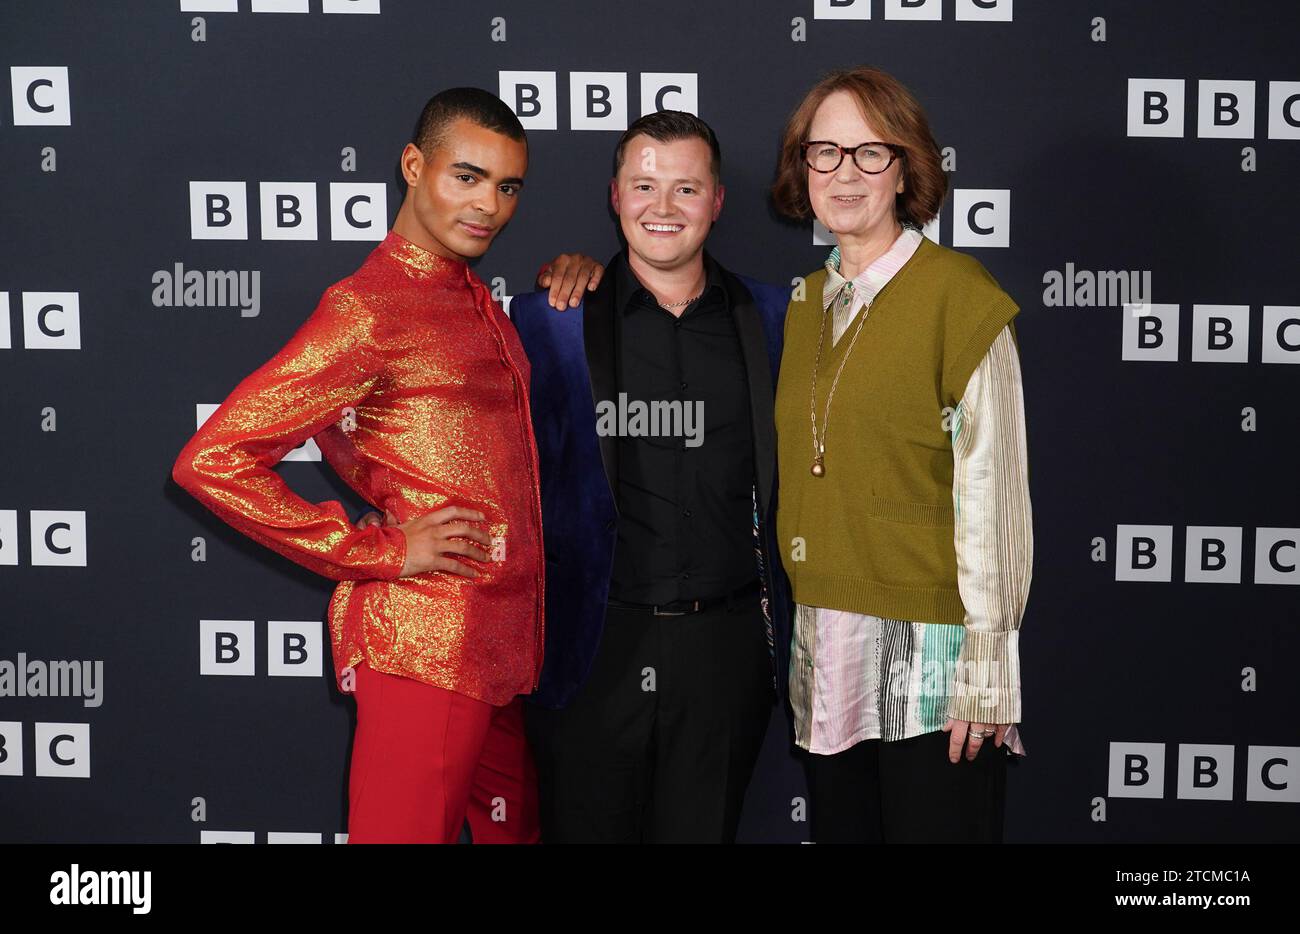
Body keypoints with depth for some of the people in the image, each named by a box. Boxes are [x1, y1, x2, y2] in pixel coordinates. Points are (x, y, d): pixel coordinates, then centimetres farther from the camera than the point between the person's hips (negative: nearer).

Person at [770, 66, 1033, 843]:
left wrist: (985, 666, -13)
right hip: (825, 650, 6)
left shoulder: (958, 296, -8)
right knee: (841, 829, 13)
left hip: (928, 652, -6)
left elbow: (992, 489, -11)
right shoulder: (803, 305, 11)